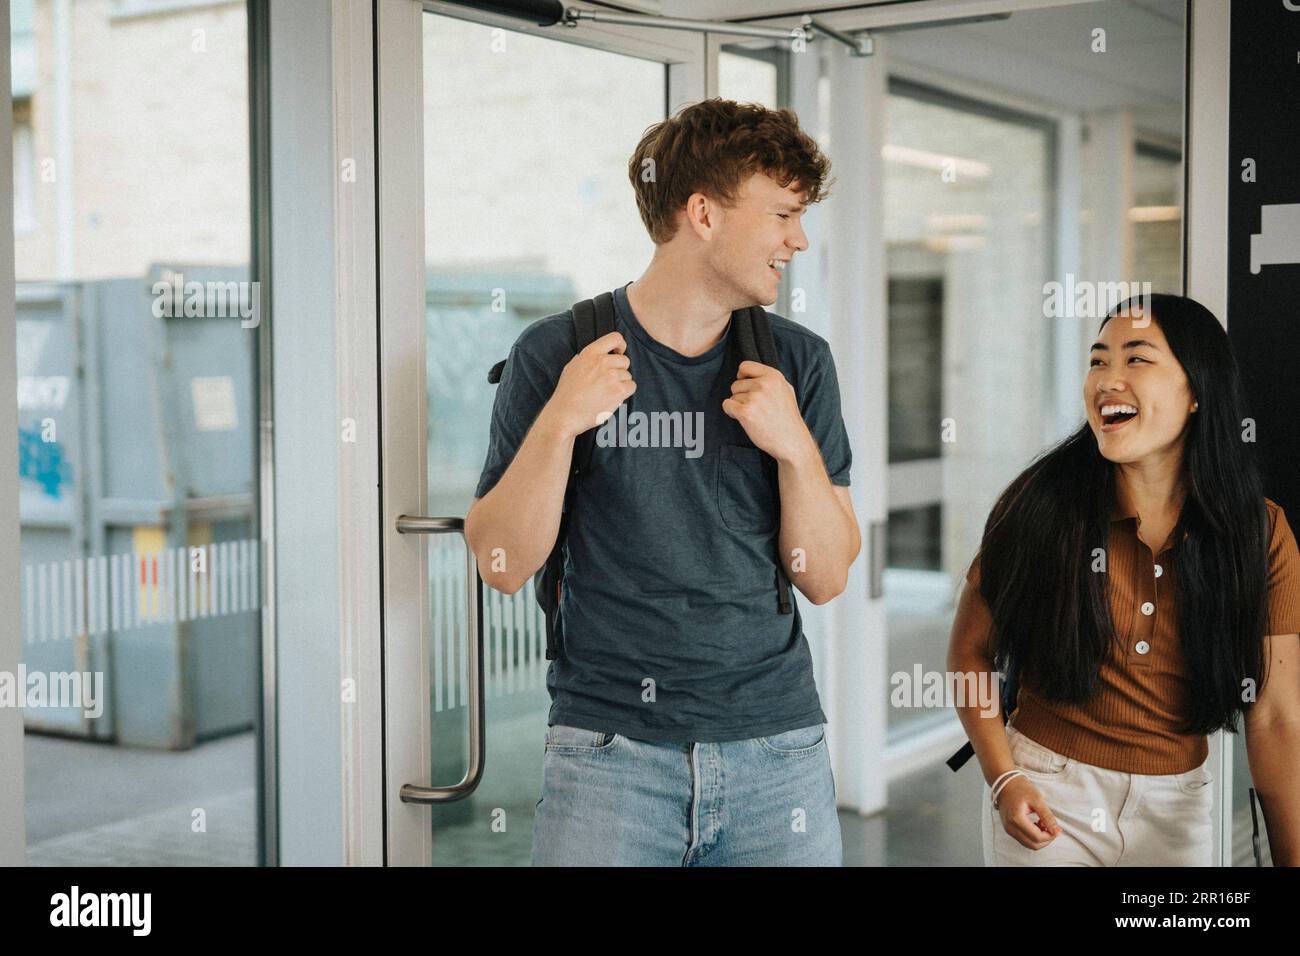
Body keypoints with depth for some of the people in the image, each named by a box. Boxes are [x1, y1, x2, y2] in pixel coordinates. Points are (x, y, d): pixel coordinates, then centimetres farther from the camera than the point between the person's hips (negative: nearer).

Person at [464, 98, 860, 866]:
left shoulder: (798, 362, 4)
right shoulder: (557, 353, -2)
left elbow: (826, 578, 3)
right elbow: (504, 567, -3)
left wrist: (796, 447, -12)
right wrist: (558, 423, -16)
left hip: (777, 746, 2)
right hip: (609, 746, -2)